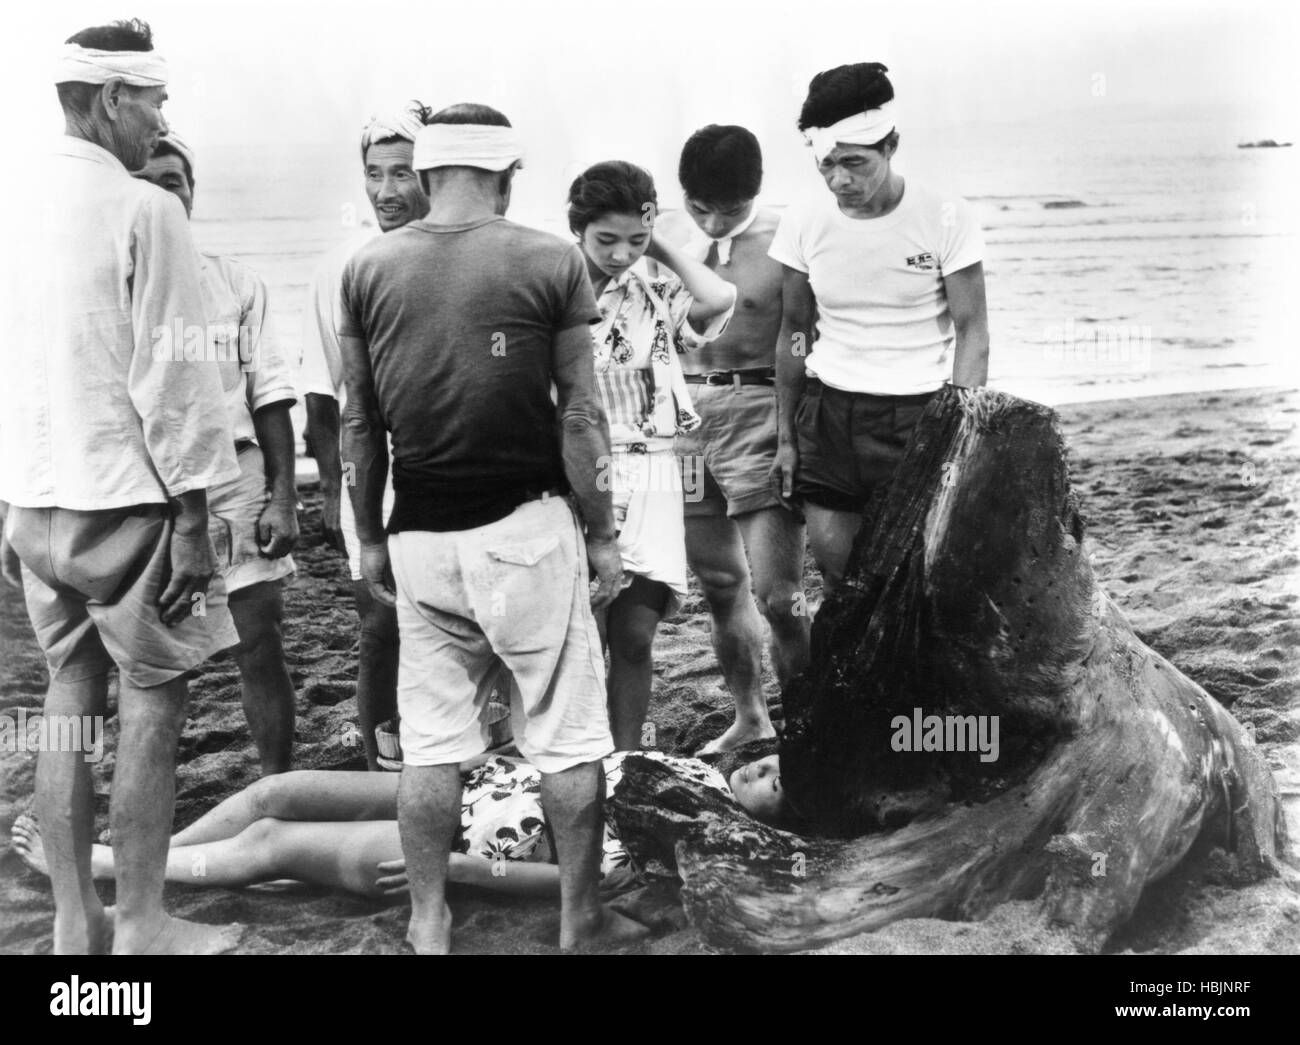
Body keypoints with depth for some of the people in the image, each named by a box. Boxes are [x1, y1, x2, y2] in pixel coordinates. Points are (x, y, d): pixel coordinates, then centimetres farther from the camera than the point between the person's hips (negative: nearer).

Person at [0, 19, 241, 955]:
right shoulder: (144, 210, -11)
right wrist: (192, 515, -11)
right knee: (152, 700, 1)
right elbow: (171, 374, -14)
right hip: (125, 495, -7)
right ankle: (142, 926, 5)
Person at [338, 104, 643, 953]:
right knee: (567, 736, 9)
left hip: (419, 533, 3)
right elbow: (580, 417, -5)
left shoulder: (369, 268, 2)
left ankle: (429, 924, 18)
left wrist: (370, 536, 15)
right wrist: (603, 534, 3)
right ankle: (581, 918, 19)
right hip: (525, 526, -3)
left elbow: (360, 422, 6)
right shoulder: (549, 262, -6)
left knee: (431, 738, 12)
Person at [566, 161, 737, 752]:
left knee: (634, 635, 1)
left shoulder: (655, 287, 2)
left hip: (648, 475, 2)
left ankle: (628, 761, 14)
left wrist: (657, 244, -8)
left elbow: (719, 299, -19)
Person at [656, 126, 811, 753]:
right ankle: (749, 718, 30)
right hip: (683, 414, 5)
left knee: (777, 595, -9)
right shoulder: (664, 237, 6)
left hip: (761, 413, -5)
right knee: (719, 585, 14)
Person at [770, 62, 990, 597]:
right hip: (828, 412, 3)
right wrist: (786, 438, 11)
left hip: (918, 412, -3)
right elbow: (794, 334, 10)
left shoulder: (946, 218, -9)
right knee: (834, 569, 3)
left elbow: (972, 332, -5)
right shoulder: (803, 222, 0)